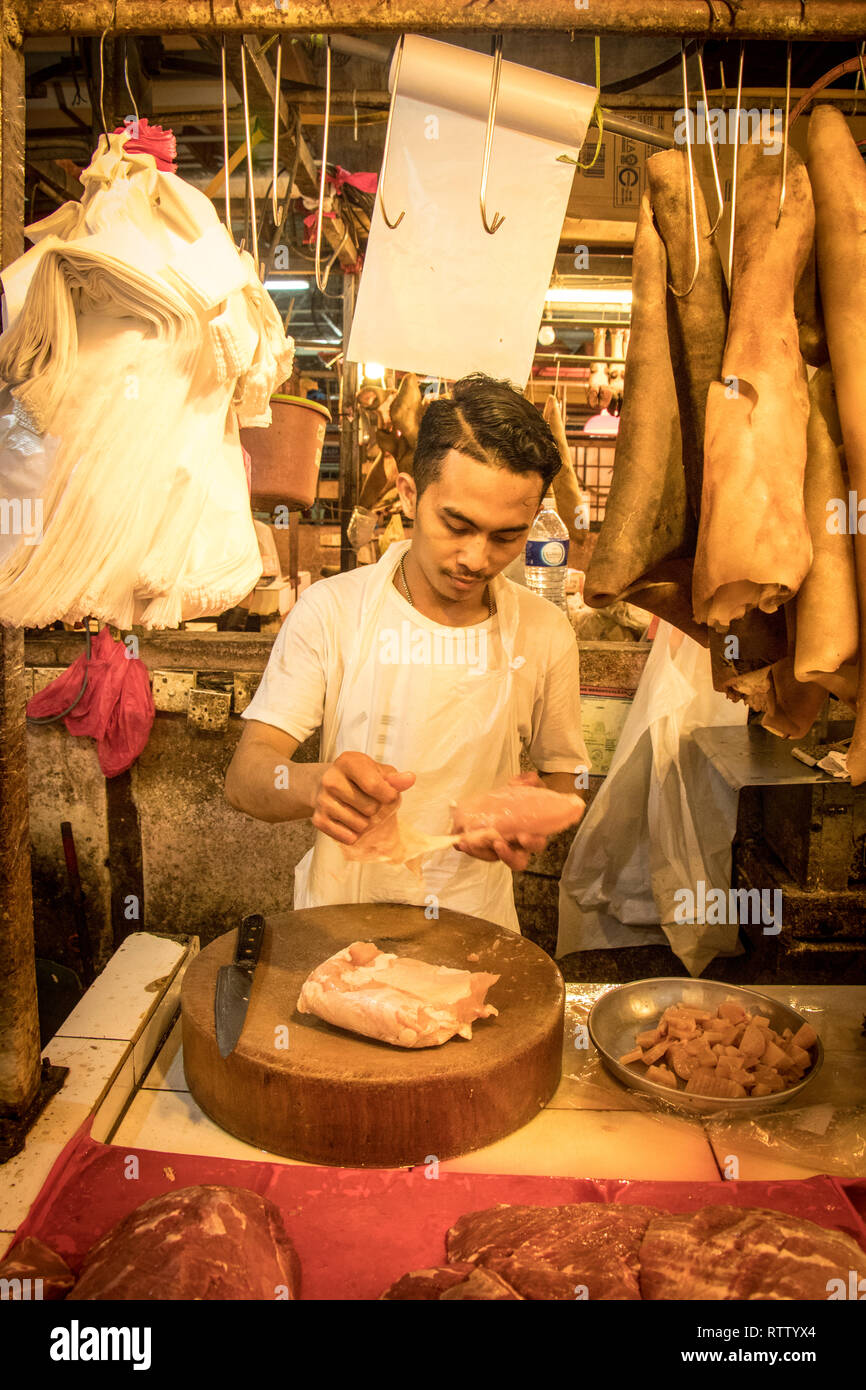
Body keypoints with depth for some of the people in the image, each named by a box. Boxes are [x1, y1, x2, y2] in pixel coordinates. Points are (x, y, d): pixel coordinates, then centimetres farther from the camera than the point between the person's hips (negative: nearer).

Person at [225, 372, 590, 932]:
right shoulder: (330, 609, -5)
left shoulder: (546, 633, 0)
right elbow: (245, 776, -8)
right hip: (341, 913, 0)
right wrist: (312, 785, -31)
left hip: (476, 922, 1)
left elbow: (563, 777, 13)